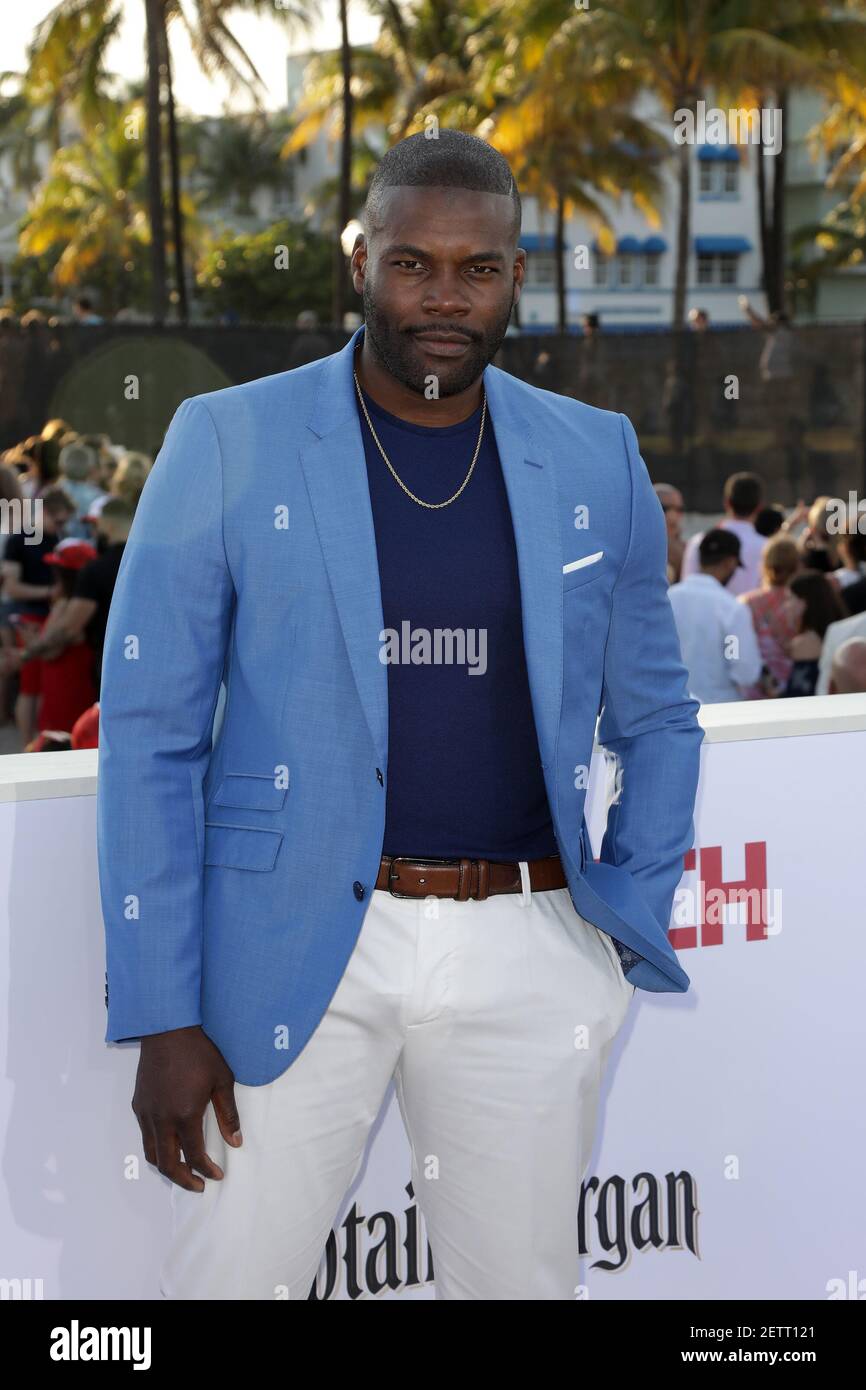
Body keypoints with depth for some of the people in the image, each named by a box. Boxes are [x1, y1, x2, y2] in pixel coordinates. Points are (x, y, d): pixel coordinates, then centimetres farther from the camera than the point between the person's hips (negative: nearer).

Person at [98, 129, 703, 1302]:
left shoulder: (595, 462, 6)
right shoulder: (226, 444, -3)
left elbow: (657, 723, 16)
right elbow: (148, 734, -3)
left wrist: (632, 929, 1)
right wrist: (162, 1017, -7)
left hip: (525, 956, 3)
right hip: (296, 955, -2)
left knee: (524, 1284, 11)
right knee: (229, 1280, 1)